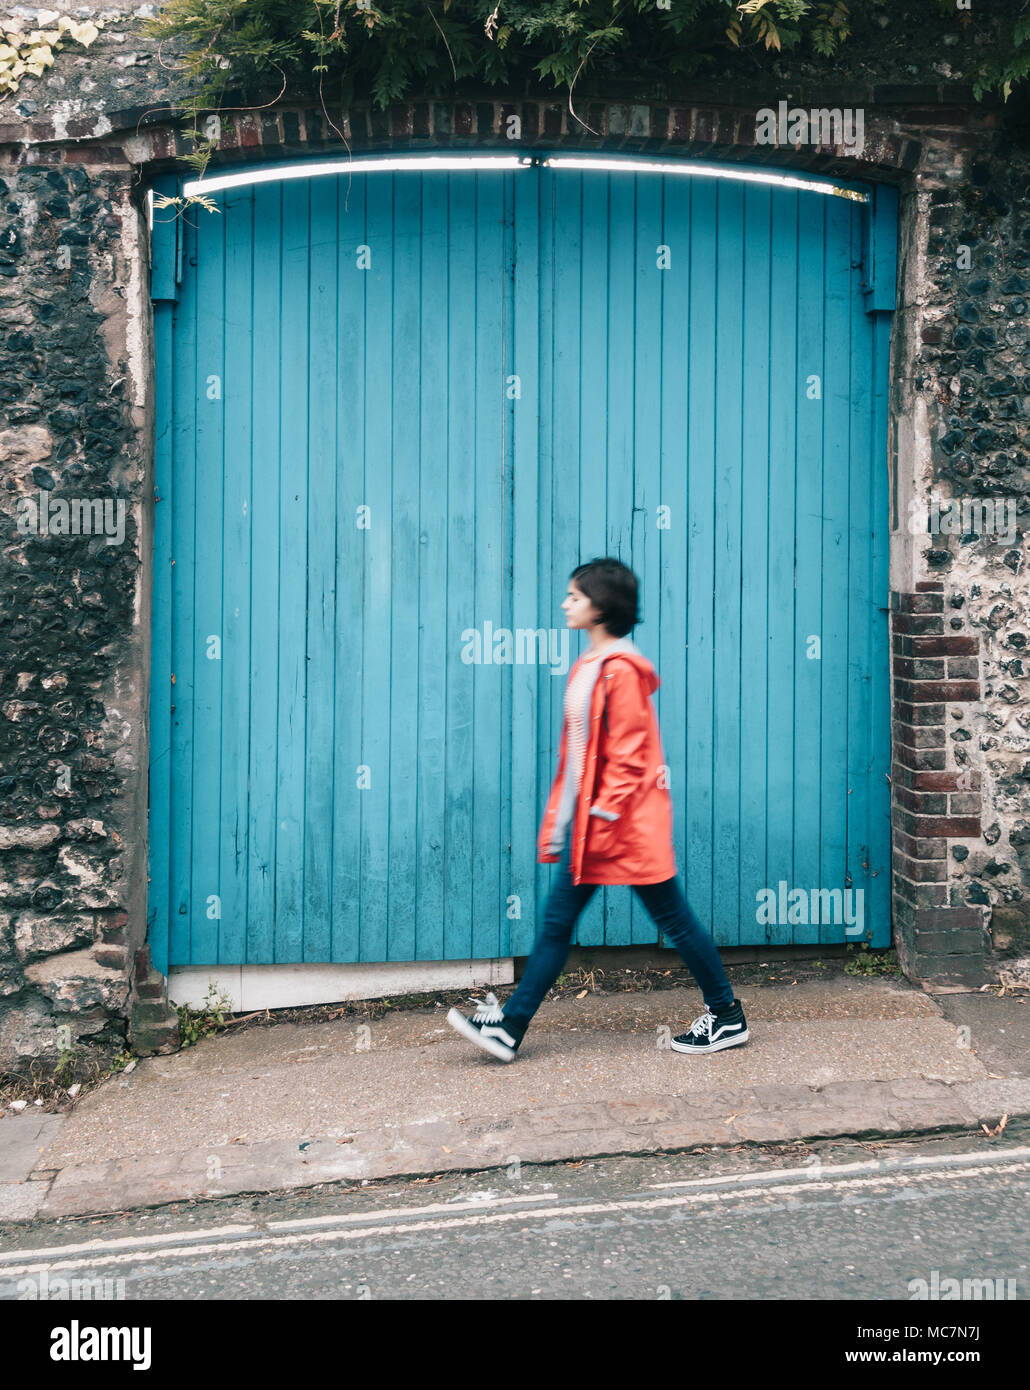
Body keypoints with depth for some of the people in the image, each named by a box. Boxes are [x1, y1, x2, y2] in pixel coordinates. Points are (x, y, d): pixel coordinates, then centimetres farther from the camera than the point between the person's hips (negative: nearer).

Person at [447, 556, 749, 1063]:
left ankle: (727, 1017, 19)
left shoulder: (620, 669, -16)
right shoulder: (587, 666, 12)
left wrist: (604, 820, -20)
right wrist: (560, 820, 17)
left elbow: (628, 756, -18)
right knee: (556, 922, 8)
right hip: (587, 818, 9)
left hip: (626, 823, -9)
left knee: (673, 918, 4)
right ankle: (508, 1027, 10)